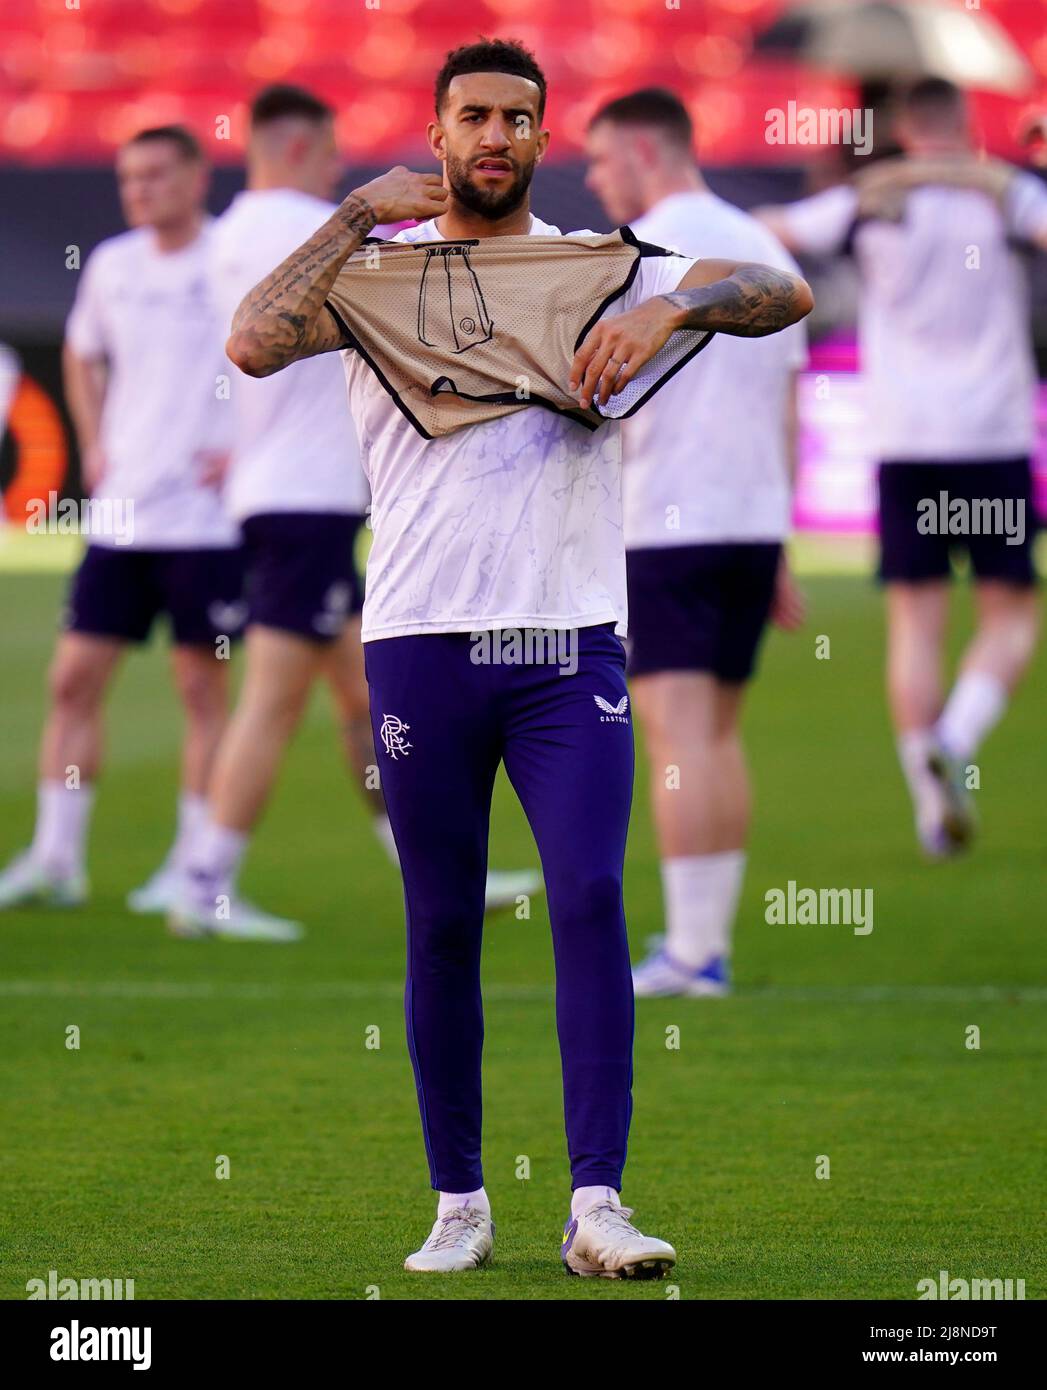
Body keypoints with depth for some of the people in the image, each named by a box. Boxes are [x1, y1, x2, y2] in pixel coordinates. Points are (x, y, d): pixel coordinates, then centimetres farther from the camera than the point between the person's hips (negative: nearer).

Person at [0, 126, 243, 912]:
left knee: (203, 685, 0)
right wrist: (94, 445, 14)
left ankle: (195, 864, 5)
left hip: (207, 516, -6)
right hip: (118, 514, 6)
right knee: (75, 678, 4)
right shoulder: (111, 267, 10)